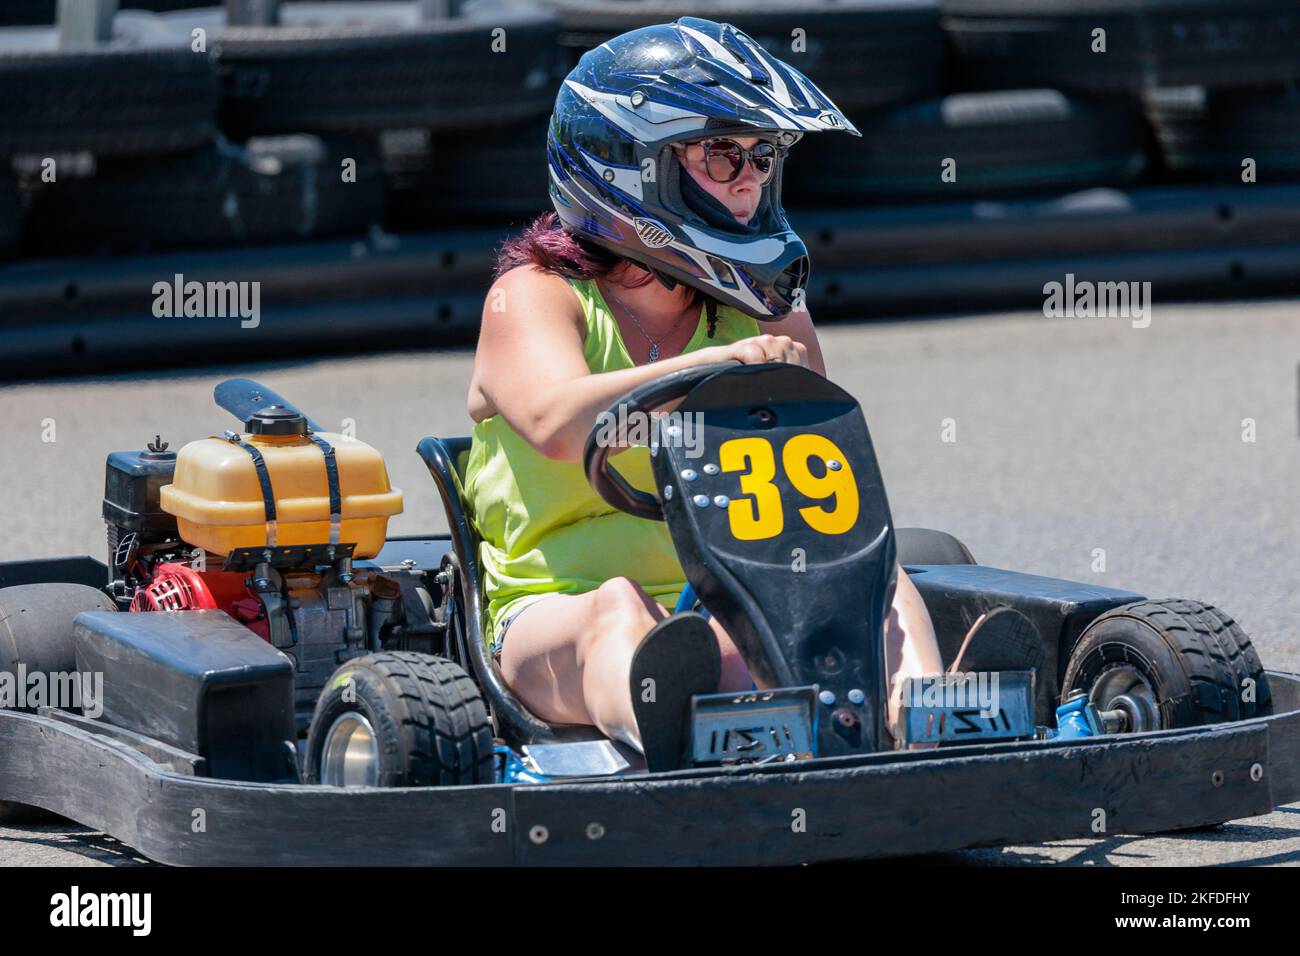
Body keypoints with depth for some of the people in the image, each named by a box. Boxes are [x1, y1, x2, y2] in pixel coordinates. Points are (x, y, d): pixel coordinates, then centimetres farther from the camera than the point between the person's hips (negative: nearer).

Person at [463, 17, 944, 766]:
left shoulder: (769, 315, 16)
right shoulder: (534, 298, 1)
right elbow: (556, 422, -21)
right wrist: (708, 369, -35)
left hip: (735, 617, 4)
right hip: (556, 616, -4)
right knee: (621, 607, -37)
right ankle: (675, 744, -72)